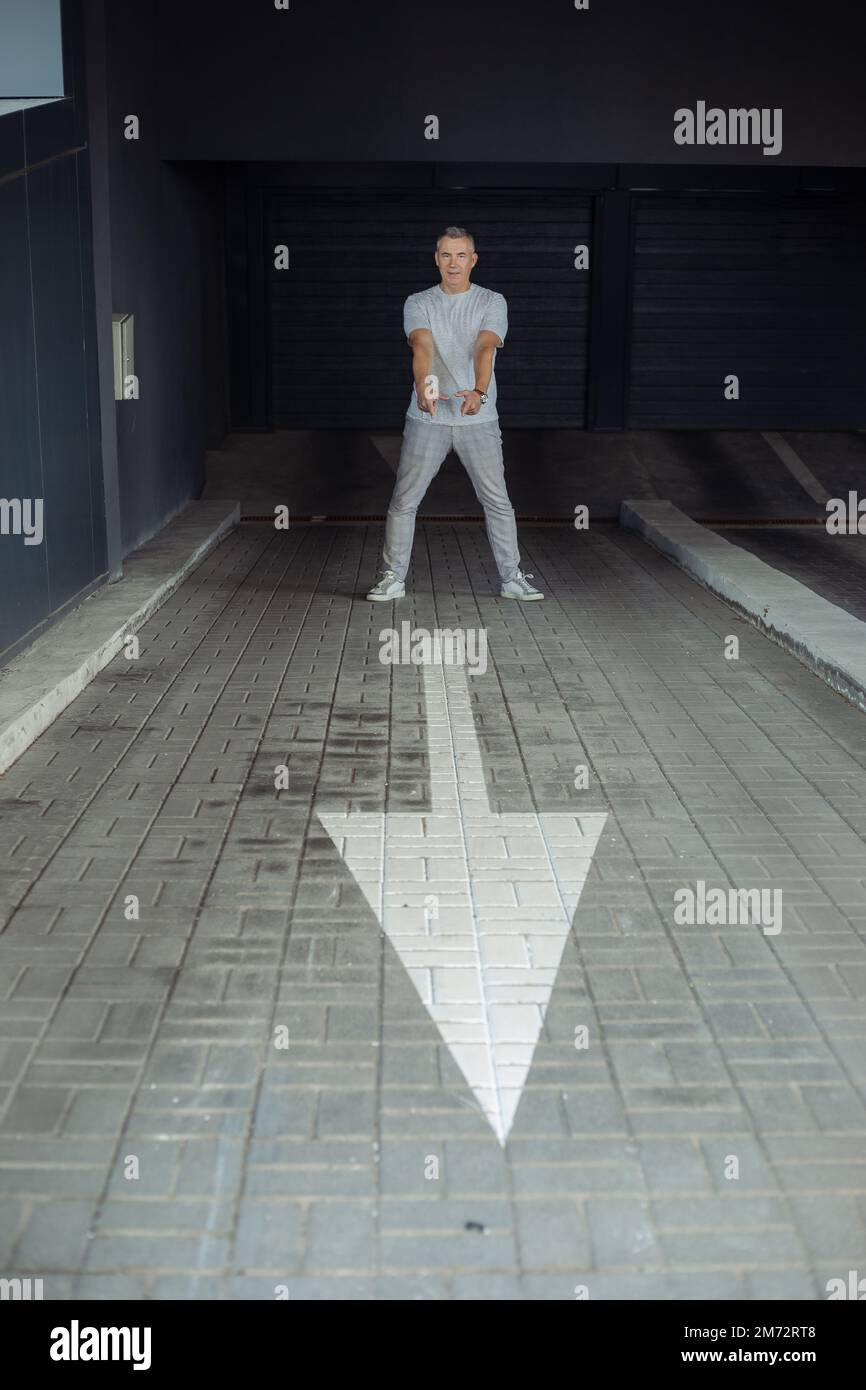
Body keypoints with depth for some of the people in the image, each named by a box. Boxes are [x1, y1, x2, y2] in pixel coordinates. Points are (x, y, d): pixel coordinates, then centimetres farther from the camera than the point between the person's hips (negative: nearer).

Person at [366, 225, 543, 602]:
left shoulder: (492, 302, 1)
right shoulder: (418, 303, 1)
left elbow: (485, 348, -17)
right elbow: (422, 348, -18)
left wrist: (479, 391, -37)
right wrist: (423, 388, -38)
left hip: (479, 419, 0)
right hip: (427, 418, 0)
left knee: (497, 501, 3)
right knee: (404, 500, 1)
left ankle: (512, 578, 15)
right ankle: (393, 578, 12)